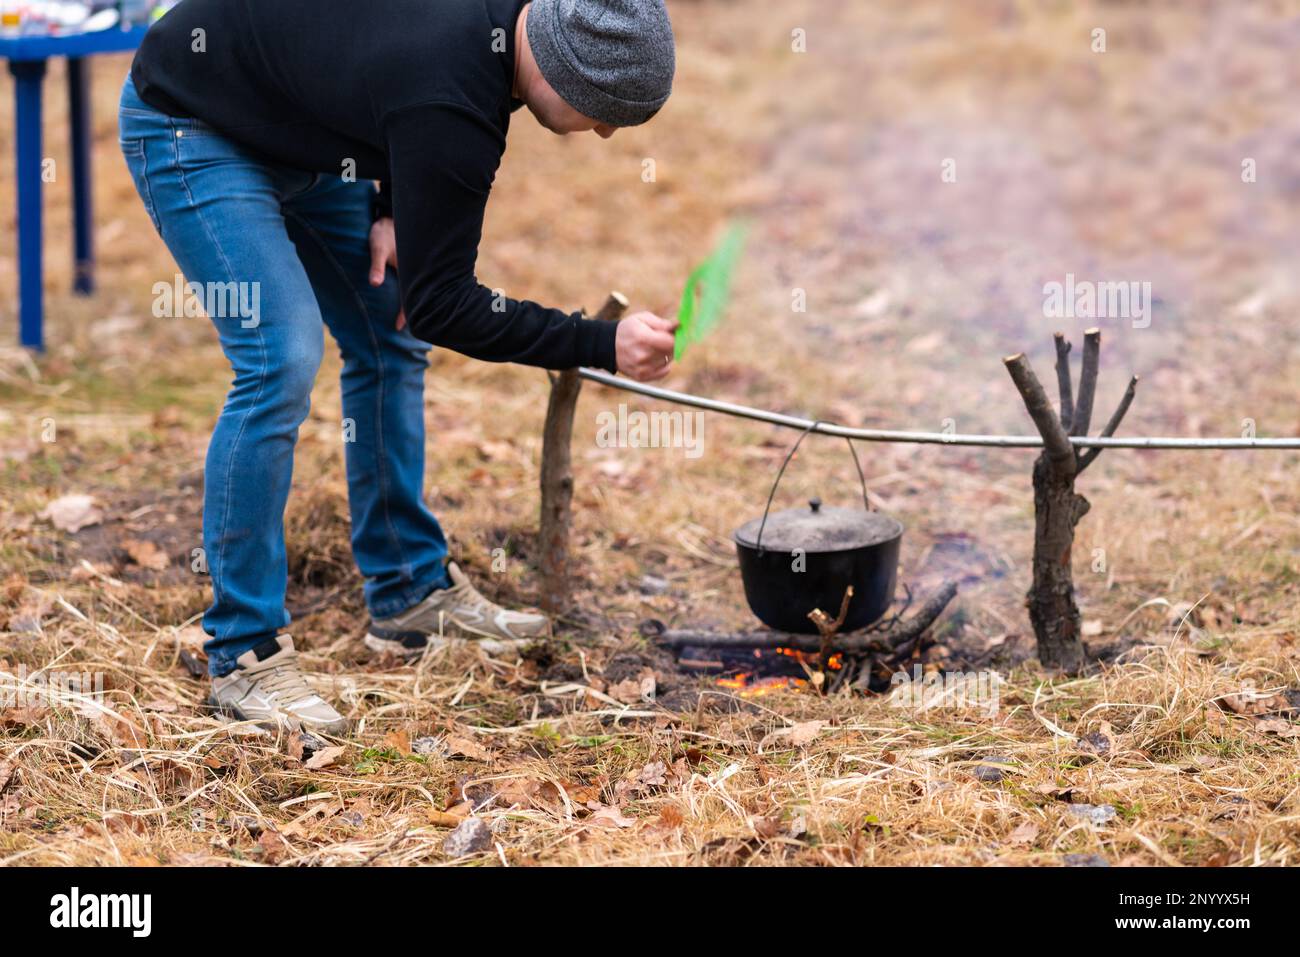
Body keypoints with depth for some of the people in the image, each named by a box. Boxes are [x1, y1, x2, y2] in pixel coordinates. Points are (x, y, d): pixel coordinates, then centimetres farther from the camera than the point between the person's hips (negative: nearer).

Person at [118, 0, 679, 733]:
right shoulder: (453, 103, -37)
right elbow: (438, 302, -27)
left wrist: (392, 208, -3)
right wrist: (601, 344, -28)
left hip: (298, 129, 9)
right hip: (193, 127, -9)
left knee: (392, 341, 8)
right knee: (282, 359, -20)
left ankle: (412, 592, 20)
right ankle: (244, 654, -10)